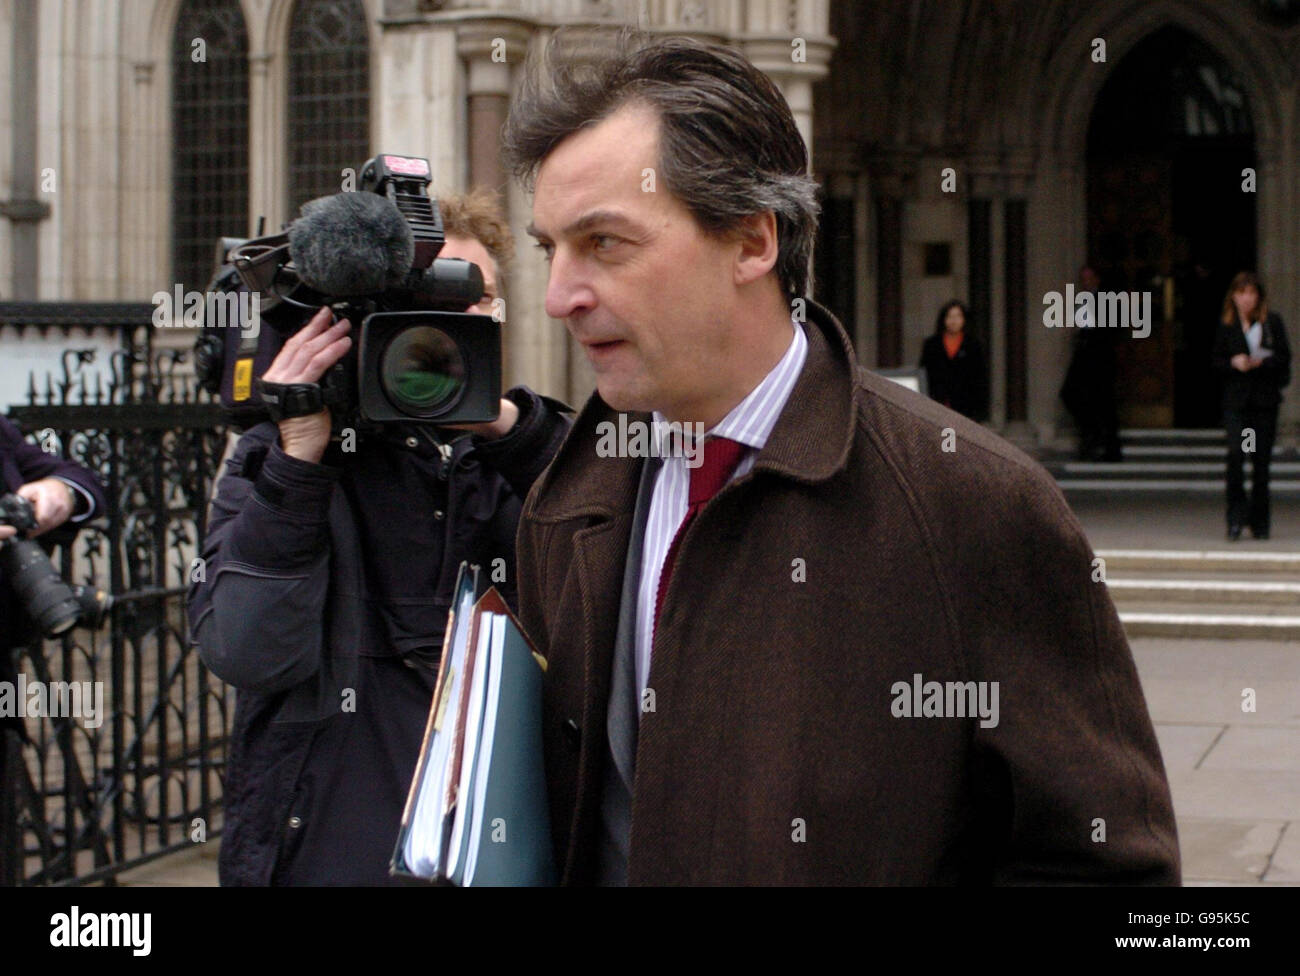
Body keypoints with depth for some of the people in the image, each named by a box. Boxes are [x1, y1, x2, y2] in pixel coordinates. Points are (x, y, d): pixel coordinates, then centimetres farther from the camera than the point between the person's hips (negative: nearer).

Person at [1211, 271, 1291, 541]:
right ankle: (1236, 516, -8)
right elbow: (1216, 361, 8)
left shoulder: (1272, 322, 4)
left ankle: (1259, 521, 14)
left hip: (1265, 398, 0)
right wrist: (1233, 363, -12)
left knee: (1261, 460, 4)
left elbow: (1284, 358, 1)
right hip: (1235, 399, 0)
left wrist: (1260, 362, -16)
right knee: (1236, 453, -16)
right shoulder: (1225, 324, 6)